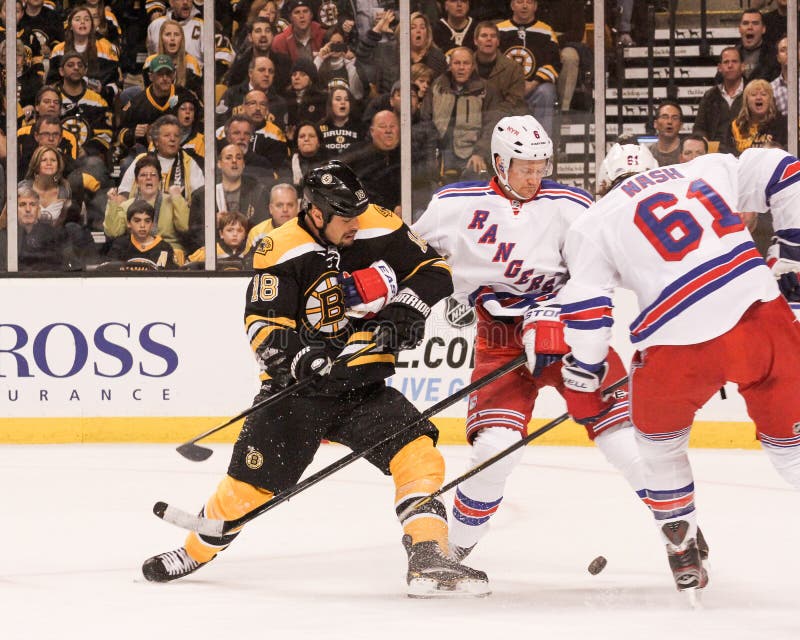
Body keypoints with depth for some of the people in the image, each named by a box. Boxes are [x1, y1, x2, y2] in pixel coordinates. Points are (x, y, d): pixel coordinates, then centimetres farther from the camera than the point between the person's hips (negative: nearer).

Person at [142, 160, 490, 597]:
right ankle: (194, 552, 24)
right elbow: (264, 325, -18)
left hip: (364, 385, 3)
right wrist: (300, 359, -35)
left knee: (418, 453, -18)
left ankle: (429, 560, -18)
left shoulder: (380, 229, -4)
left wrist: (404, 310, -13)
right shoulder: (280, 251, -14)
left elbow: (434, 271, 5)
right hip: (298, 385, -3)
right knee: (251, 483, -2)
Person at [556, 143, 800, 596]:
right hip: (762, 315, 2)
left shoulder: (596, 223, 15)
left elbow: (585, 307, 7)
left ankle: (684, 557, 28)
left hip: (683, 343, -2)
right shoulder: (709, 169, 21)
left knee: (659, 439, 26)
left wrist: (584, 381, 16)